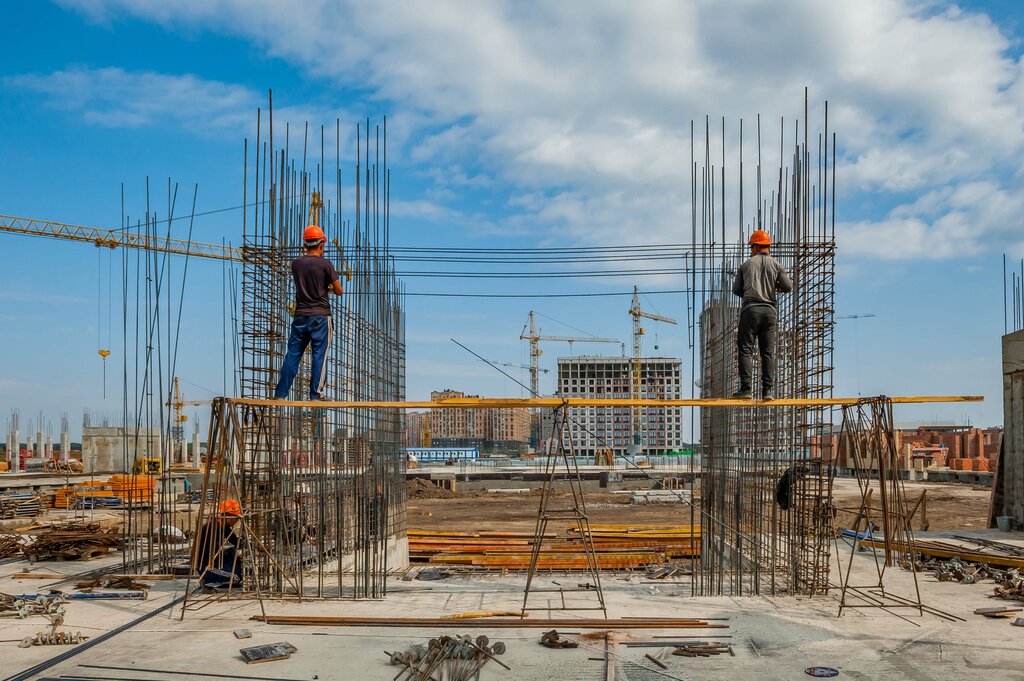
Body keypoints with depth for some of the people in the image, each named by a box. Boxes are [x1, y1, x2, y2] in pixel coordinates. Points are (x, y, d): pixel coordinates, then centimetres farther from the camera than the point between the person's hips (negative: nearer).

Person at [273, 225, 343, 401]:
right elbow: (339, 291, -4)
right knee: (319, 354, 1)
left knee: (292, 354, 8)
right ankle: (316, 393, 1)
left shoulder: (296, 263, 5)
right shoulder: (325, 264, -7)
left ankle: (280, 393, 9)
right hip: (320, 316, -4)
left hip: (300, 316, 4)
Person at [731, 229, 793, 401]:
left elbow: (736, 289, 9)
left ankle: (746, 388, -10)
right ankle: (768, 390, -1)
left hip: (750, 309, -2)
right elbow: (788, 286, -2)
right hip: (769, 311, 2)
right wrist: (777, 287, 20)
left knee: (745, 350, -1)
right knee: (768, 352, 4)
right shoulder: (776, 265, 8)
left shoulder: (746, 265, 8)